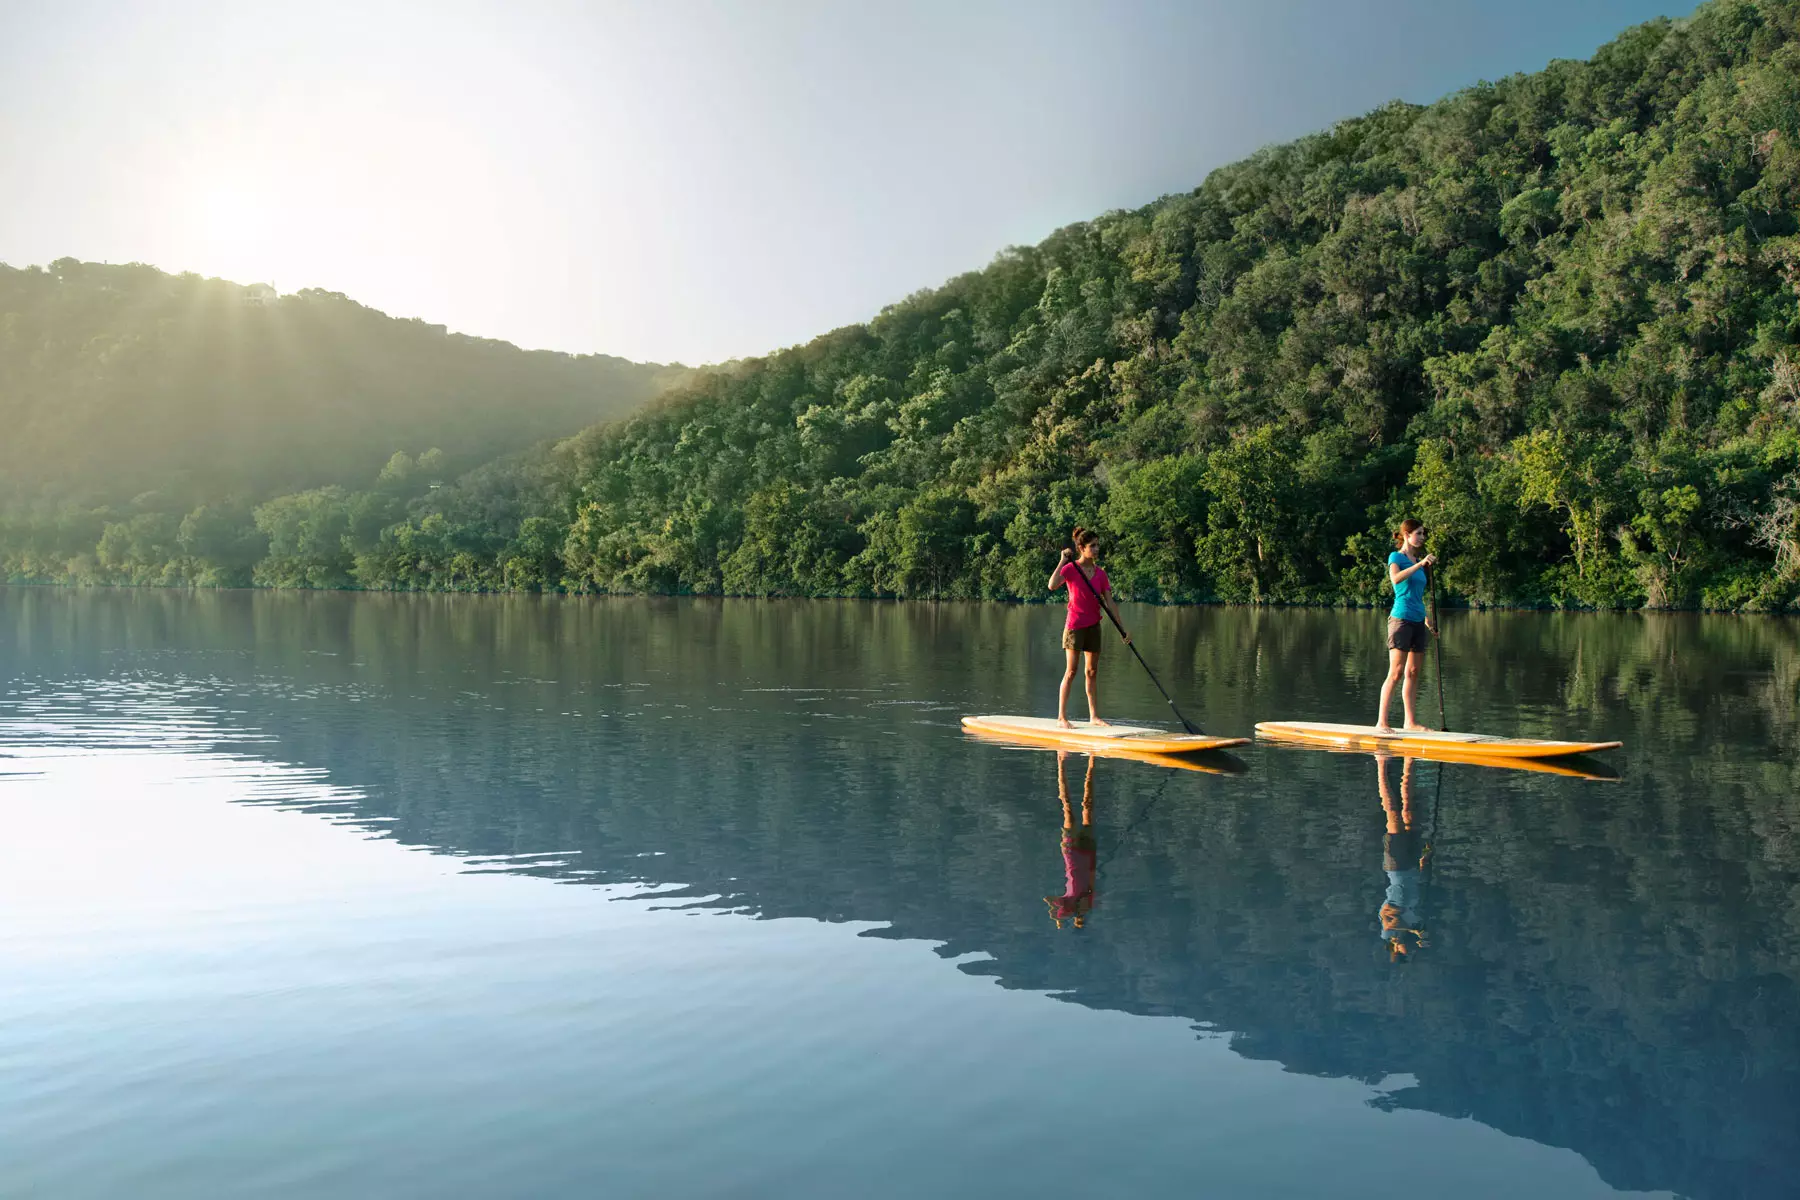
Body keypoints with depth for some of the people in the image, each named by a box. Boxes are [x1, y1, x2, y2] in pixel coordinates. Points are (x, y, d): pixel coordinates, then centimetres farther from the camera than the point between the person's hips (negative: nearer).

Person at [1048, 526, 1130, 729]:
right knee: (1071, 671, -6)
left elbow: (1110, 603, 6)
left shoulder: (1100, 573, 6)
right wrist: (1063, 560, -24)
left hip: (1093, 625, 6)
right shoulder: (1071, 568, -9)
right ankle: (1061, 717, -2)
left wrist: (1122, 628, 2)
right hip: (1075, 624, -6)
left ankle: (1094, 716, 14)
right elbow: (1052, 585, -28)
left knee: (1093, 671, 8)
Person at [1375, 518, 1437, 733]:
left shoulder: (1418, 561, 18)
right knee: (1396, 672, -12)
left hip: (1417, 621, 8)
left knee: (1414, 672, 8)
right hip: (1401, 618, -8)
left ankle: (1411, 721, 14)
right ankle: (1381, 722, -12)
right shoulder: (1396, 557, -3)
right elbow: (1395, 578, -25)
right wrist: (1420, 564, -28)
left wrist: (1426, 620, 25)